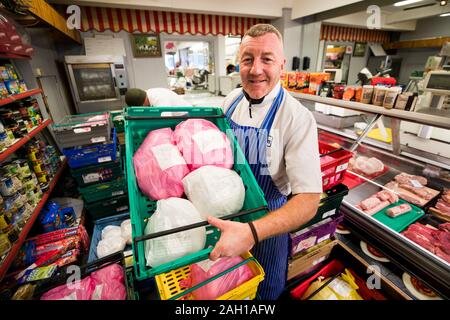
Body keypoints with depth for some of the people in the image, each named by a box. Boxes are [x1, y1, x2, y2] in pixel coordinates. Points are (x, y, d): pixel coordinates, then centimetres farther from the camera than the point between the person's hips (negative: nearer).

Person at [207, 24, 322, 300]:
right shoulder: (231, 101, -6)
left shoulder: (298, 118, -24)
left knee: (266, 287, 25)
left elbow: (309, 201, -27)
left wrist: (252, 232, -40)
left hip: (268, 219, -4)